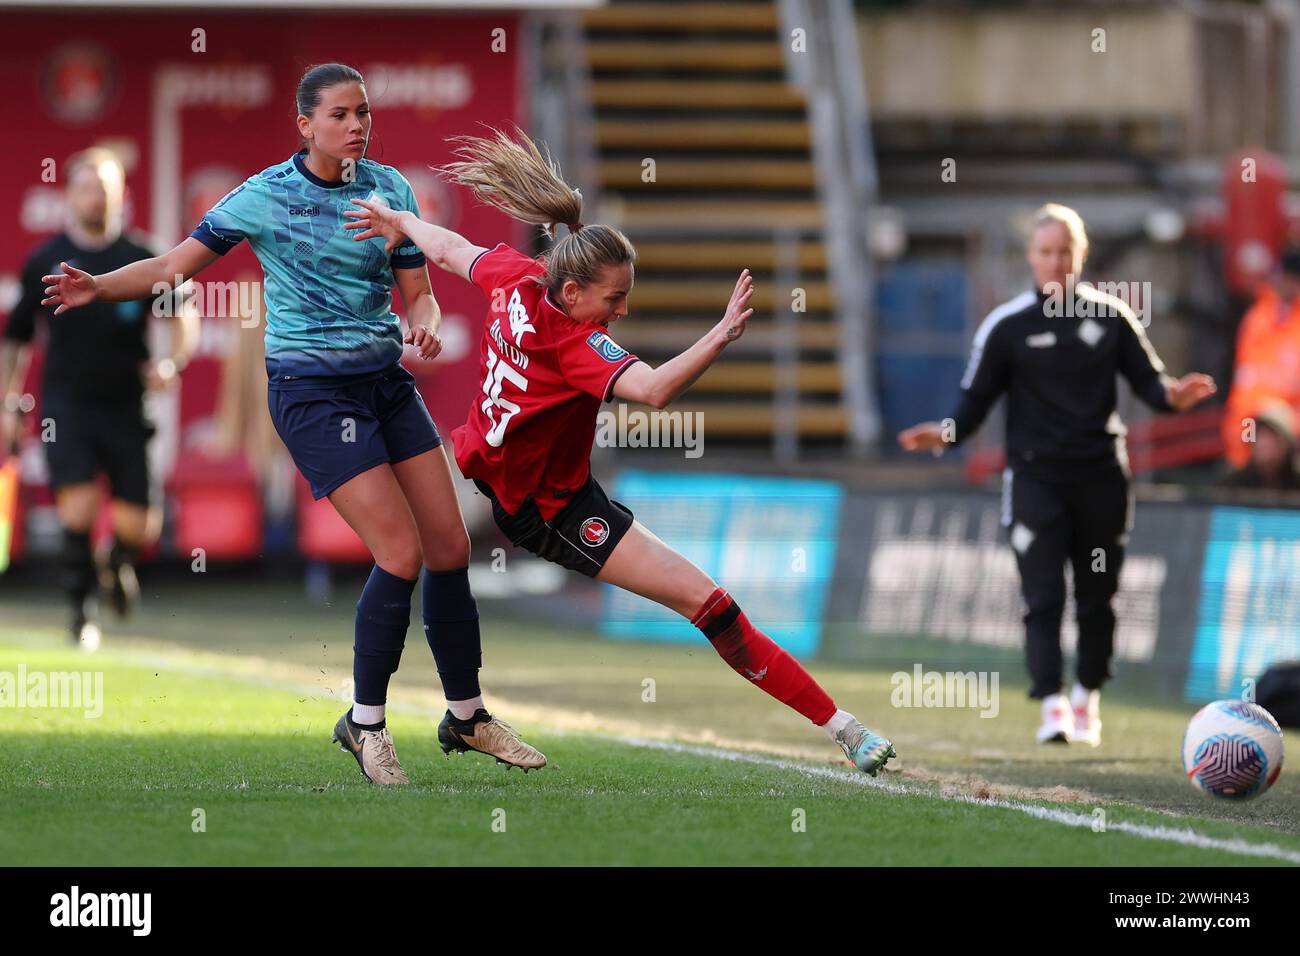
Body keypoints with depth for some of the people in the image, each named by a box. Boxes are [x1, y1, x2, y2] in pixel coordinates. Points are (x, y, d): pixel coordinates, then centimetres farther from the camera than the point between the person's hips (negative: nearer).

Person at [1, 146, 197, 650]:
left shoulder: (140, 259, 1)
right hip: (66, 405, -1)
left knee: (139, 526, -1)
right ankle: (82, 608, 0)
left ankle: (117, 557, 36)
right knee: (79, 505, -18)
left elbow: (183, 315, 3)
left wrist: (173, 361, -17)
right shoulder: (45, 261, 3)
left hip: (125, 406, 1)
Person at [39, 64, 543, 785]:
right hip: (311, 391, -5)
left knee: (451, 547, 5)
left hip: (387, 381, 5)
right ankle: (364, 722, 3)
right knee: (401, 554, -14)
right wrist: (97, 287, -17)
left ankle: (468, 714, 22)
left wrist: (425, 326, -15)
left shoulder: (390, 189, 4)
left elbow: (417, 293, 8)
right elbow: (174, 266, -3)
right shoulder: (264, 196, -7)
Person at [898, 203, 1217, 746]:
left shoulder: (1111, 317, 5)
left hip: (1101, 477, 2)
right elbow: (977, 398, 2)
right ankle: (1052, 706, -14)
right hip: (1035, 478, -2)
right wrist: (947, 433, -17)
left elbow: (1148, 380, 7)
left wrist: (1172, 396, -16)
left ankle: (1087, 697, 26)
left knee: (1097, 599, 9)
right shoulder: (1007, 325, 0)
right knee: (1044, 598, -11)